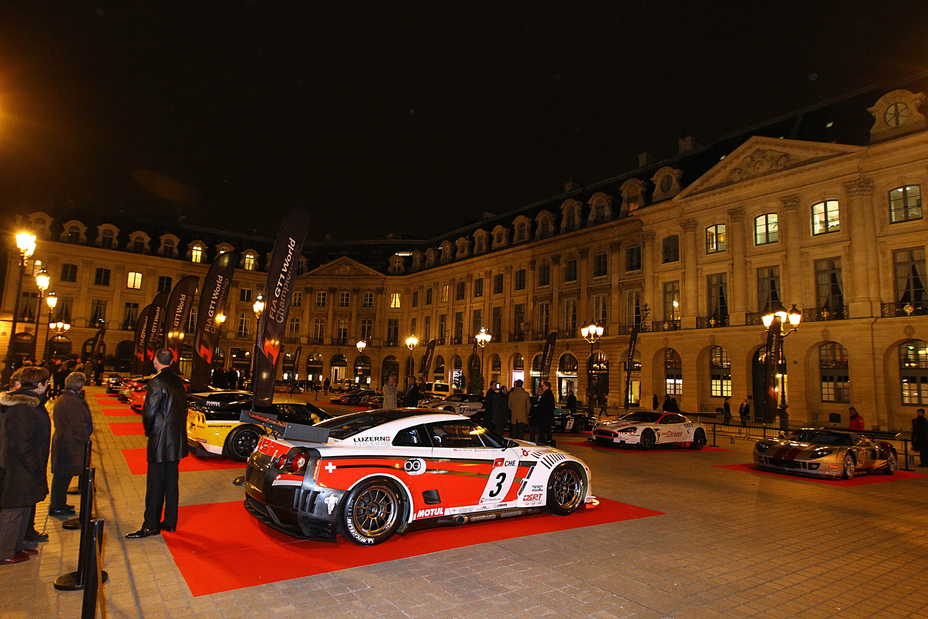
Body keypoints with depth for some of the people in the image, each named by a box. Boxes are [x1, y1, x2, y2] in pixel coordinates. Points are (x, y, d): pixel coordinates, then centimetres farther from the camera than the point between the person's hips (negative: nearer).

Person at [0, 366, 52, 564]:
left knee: (25, 507, 19)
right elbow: (21, 444, -24)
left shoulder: (31, 403, 8)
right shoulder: (21, 408, -24)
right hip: (20, 470, -10)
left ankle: (17, 546, 32)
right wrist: (36, 467, -17)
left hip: (26, 468, 10)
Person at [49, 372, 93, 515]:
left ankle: (57, 504, 29)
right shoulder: (73, 402, -21)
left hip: (61, 441, 10)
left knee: (61, 476, 18)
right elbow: (77, 427, -23)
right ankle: (57, 507, 11)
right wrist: (86, 437, -7)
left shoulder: (61, 398, 12)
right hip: (70, 445, -10)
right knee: (63, 476, 1)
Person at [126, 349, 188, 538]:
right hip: (177, 439, 7)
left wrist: (148, 431, 1)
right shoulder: (178, 382, 8)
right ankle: (170, 522, 21)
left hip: (160, 440, -7)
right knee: (171, 482, 13)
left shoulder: (156, 382, -15)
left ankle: (151, 526, 10)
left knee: (155, 484, 2)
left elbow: (149, 412, -16)